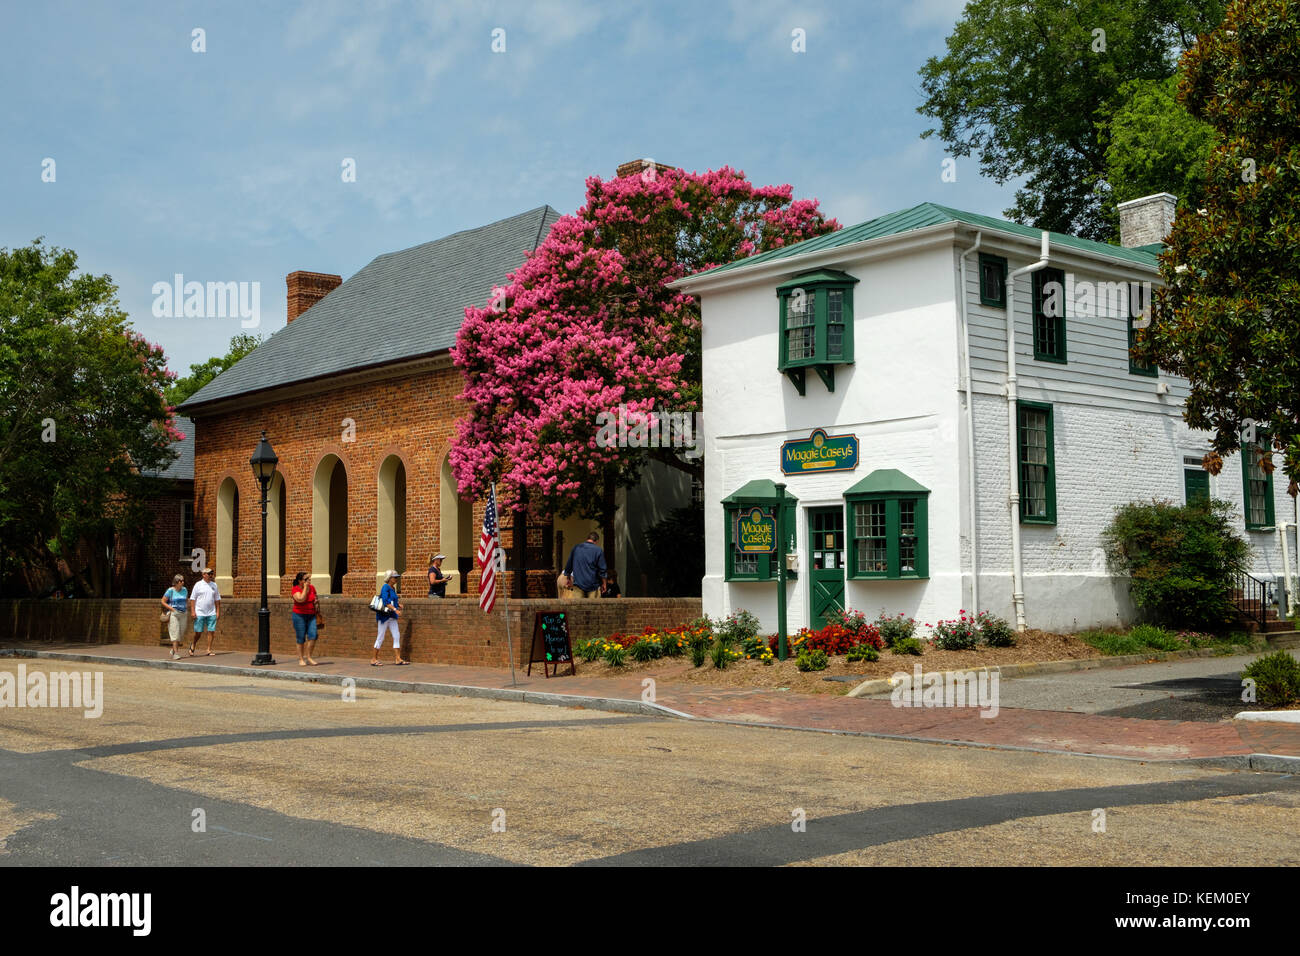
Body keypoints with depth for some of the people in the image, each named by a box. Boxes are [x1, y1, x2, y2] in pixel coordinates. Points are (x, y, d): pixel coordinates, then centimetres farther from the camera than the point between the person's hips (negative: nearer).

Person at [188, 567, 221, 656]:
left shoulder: (214, 585, 11)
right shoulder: (198, 585, 0)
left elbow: (217, 599, 15)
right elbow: (192, 599, -1)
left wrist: (218, 611, 8)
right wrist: (193, 611, -9)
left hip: (211, 613, 3)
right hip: (200, 613, -3)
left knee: (211, 631, -3)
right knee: (198, 632, 2)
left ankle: (209, 650, 4)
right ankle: (193, 646, 27)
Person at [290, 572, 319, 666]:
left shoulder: (312, 587, 5)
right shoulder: (295, 589, -9)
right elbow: (301, 599, -26)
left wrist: (316, 602, 5)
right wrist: (305, 587, -18)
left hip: (311, 616, 4)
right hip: (299, 616, -4)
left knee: (313, 636, -10)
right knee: (301, 639, 1)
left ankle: (309, 657, 4)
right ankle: (301, 660, 12)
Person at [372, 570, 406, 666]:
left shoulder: (393, 589, 14)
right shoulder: (385, 587, -12)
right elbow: (385, 602, -23)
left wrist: (398, 604, 6)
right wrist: (395, 609, -31)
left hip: (392, 616, 8)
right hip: (384, 616, -8)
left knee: (397, 636, 2)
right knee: (380, 637, -2)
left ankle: (398, 659, 3)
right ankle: (373, 659, 7)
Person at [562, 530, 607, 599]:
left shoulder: (576, 548, 4)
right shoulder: (598, 550, -7)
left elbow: (568, 565, 13)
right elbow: (602, 569, -6)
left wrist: (569, 579, 27)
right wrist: (603, 583, 6)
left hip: (578, 584, 3)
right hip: (593, 585, -3)